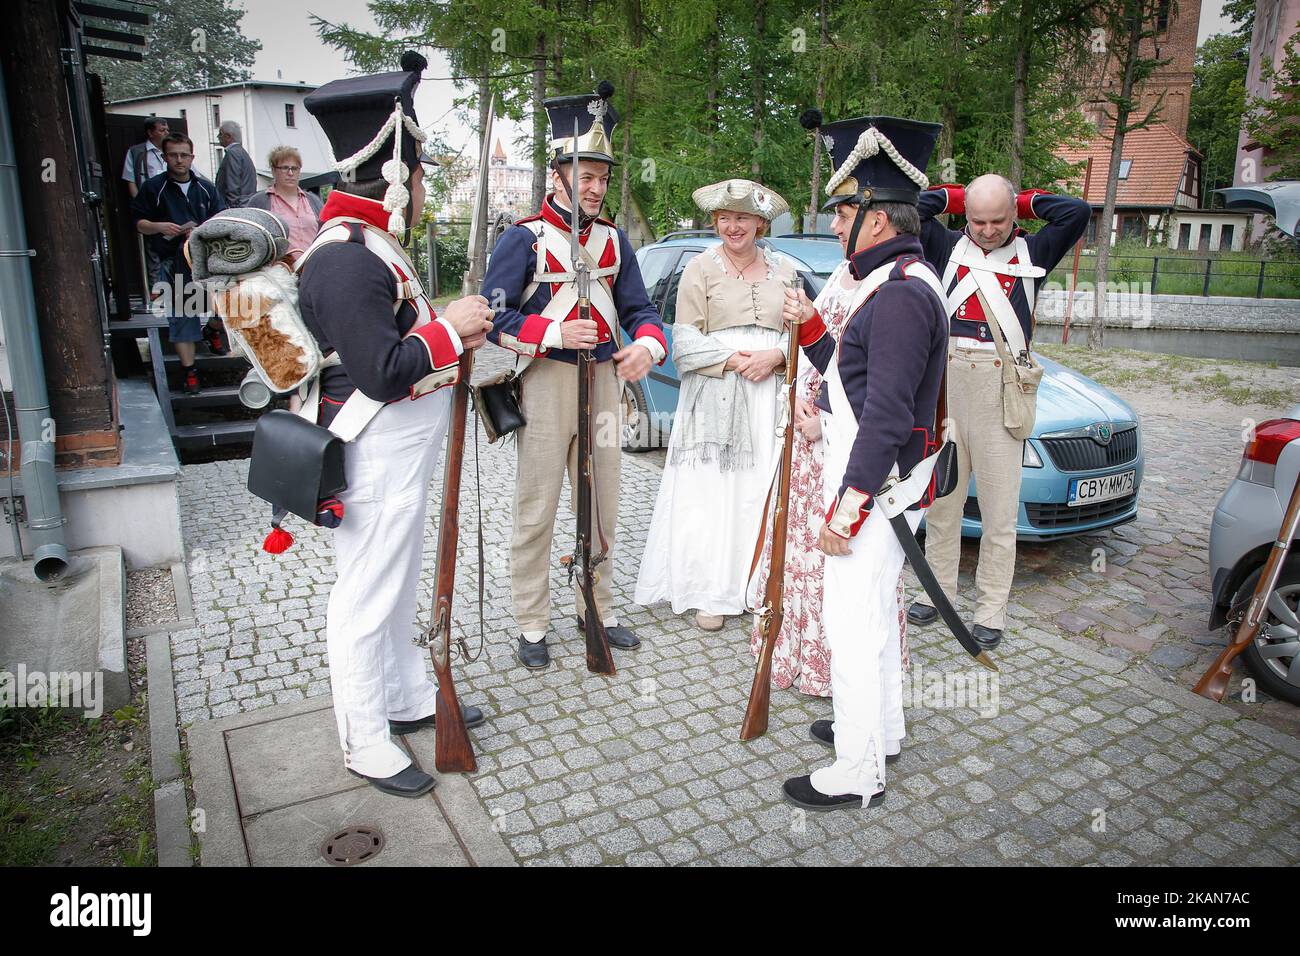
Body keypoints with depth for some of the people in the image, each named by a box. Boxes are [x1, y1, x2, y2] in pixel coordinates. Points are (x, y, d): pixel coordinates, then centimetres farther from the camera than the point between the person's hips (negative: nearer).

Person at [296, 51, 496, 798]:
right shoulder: (347, 260, -22)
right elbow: (381, 369, -28)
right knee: (368, 598, 4)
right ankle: (367, 742, 20)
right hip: (378, 461, -11)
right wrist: (450, 329, -17)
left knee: (399, 587, 22)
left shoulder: (370, 246, 11)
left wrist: (450, 326, 4)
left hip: (404, 453, 11)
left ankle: (410, 699, 39)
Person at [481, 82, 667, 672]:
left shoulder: (613, 239, 10)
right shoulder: (523, 238, -7)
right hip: (546, 384, -5)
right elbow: (494, 316, -11)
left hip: (603, 381, 5)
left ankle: (598, 609, 30)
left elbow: (638, 307, 8)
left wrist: (647, 345, -14)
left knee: (602, 505, 13)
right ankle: (532, 625, 16)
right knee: (537, 509, 2)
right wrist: (556, 334, -24)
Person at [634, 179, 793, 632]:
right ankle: (711, 594, 6)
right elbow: (685, 343, -2)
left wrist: (774, 357, -11)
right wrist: (734, 361, -14)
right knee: (713, 493, -2)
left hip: (772, 398, 3)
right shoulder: (700, 268, 5)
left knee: (766, 492, 3)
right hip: (714, 399, -3)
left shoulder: (783, 271, 14)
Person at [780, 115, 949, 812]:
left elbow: (886, 416, -25)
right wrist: (810, 326, 10)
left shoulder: (901, 294, -20)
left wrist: (846, 509, -23)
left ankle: (858, 773, 13)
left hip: (874, 490, -11)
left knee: (852, 625, -1)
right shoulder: (896, 282, 13)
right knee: (874, 612, 22)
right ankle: (881, 728, 40)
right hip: (875, 485, 11)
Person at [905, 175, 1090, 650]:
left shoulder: (1031, 252, 9)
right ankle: (938, 591, 24)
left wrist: (1025, 201, 8)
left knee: (999, 510, 2)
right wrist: (955, 197, 10)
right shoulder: (948, 246, 10)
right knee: (942, 499, 10)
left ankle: (991, 611, 12)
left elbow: (1076, 212, -3)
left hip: (1001, 386, -1)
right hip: (947, 382, 2)